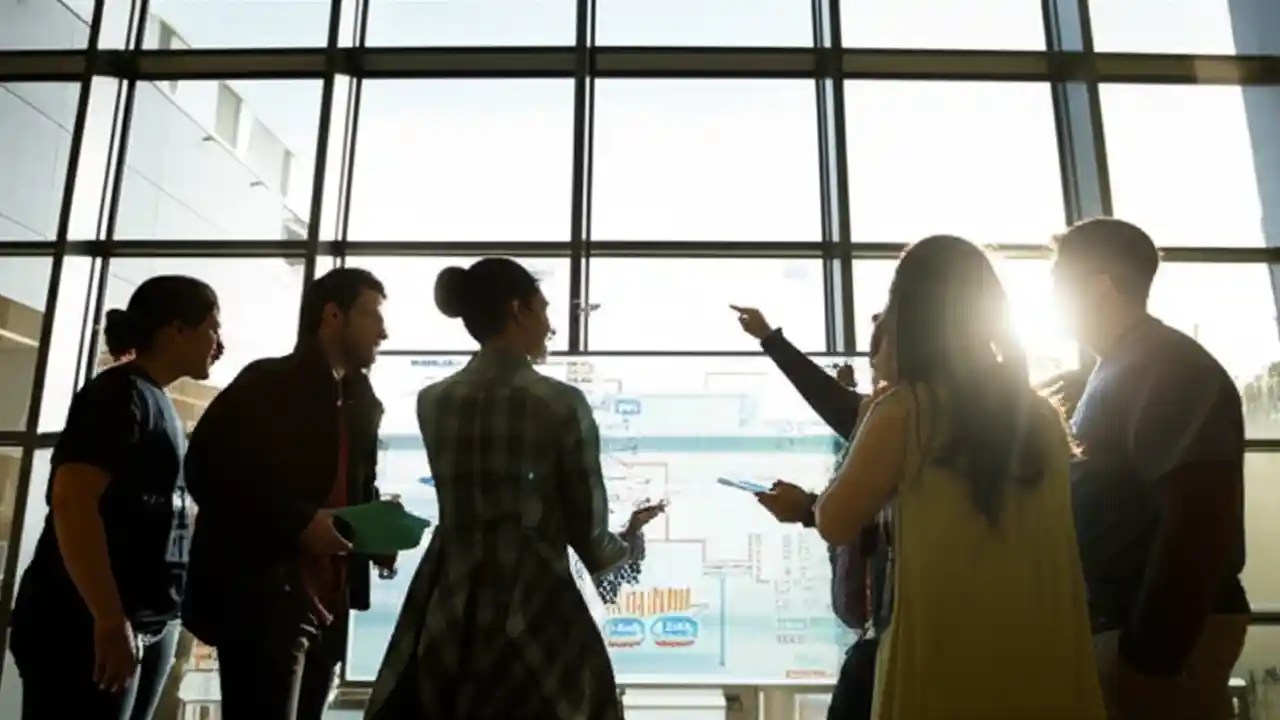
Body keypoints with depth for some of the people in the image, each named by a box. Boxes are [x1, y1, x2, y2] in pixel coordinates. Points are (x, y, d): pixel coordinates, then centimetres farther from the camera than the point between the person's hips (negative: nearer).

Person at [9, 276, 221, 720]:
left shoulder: (158, 403, 16)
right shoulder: (120, 393, -10)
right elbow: (71, 501, -21)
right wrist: (110, 621, -24)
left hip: (152, 624, 8)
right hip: (88, 625, -8)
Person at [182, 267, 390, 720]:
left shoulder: (360, 404, 15)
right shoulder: (267, 383, -4)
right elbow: (204, 470, -13)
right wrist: (299, 523, -21)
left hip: (328, 604, 7)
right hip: (263, 596, -7)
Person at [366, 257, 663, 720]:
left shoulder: (432, 402, 2)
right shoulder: (561, 404, -11)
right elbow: (591, 542, -5)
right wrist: (633, 538, 15)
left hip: (446, 617, 5)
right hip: (533, 618, -4)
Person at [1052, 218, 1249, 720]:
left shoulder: (1168, 371, -17)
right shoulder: (1120, 371, 13)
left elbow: (1198, 525, -25)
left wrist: (1147, 658, -24)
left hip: (1166, 632, -9)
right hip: (1123, 617, 9)